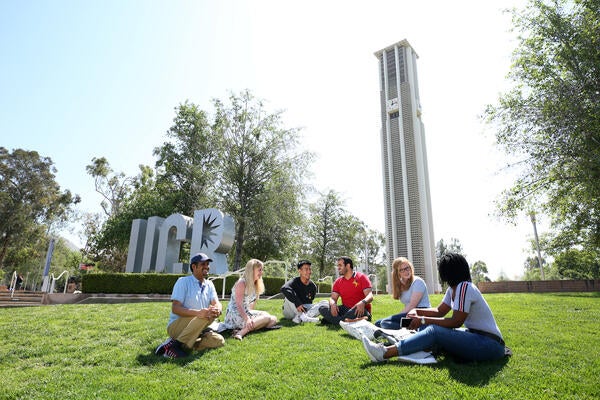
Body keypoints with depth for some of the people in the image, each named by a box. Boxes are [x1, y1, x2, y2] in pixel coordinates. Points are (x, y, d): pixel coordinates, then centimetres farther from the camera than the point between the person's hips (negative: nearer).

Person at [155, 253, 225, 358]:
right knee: (205, 315, -30)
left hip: (196, 329, 6)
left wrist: (217, 309, -32)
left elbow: (217, 303, -4)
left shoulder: (209, 284, 8)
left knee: (219, 341, -17)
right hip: (176, 326, -6)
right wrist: (198, 313, -37)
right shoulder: (183, 282, -10)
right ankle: (176, 345, -25)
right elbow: (175, 308, -20)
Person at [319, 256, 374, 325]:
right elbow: (333, 298, 3)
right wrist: (333, 304, -24)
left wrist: (363, 302, -38)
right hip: (345, 310, 5)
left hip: (358, 310, -5)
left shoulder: (362, 277, -3)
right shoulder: (338, 282, 11)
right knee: (322, 308, -16)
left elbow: (370, 296, -14)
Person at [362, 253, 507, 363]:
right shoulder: (453, 288, 11)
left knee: (434, 331, -24)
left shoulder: (464, 287, -19)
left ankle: (385, 353, -28)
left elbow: (456, 322, -20)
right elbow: (440, 311, 13)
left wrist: (423, 320, -16)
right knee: (428, 327, -3)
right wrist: (417, 311, -2)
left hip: (489, 344, -9)